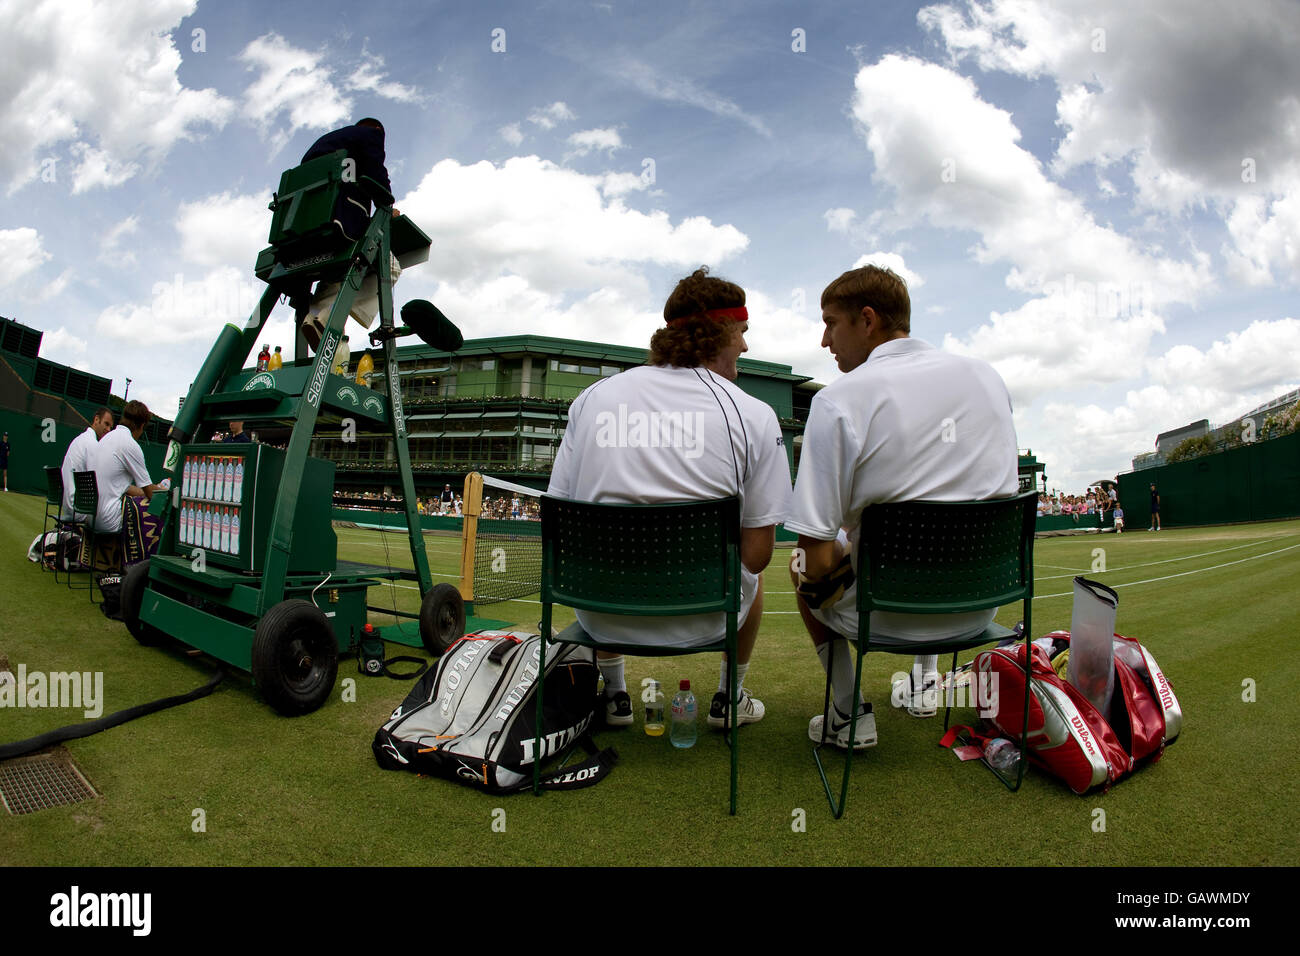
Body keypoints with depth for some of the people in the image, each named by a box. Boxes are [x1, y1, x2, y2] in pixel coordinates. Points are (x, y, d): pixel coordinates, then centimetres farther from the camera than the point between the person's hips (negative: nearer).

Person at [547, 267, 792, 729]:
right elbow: (758, 551, -7)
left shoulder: (592, 397, 0)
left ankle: (613, 696, 46)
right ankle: (729, 700, 46)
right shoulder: (754, 415, -7)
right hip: (703, 619, -1)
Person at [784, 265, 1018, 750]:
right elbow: (999, 489, 14)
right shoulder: (987, 376, -1)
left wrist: (821, 575, 0)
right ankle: (925, 678, 37)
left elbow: (818, 561, -22)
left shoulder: (837, 400, -20)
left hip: (887, 613, -5)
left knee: (803, 564, 25)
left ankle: (850, 715, 22)